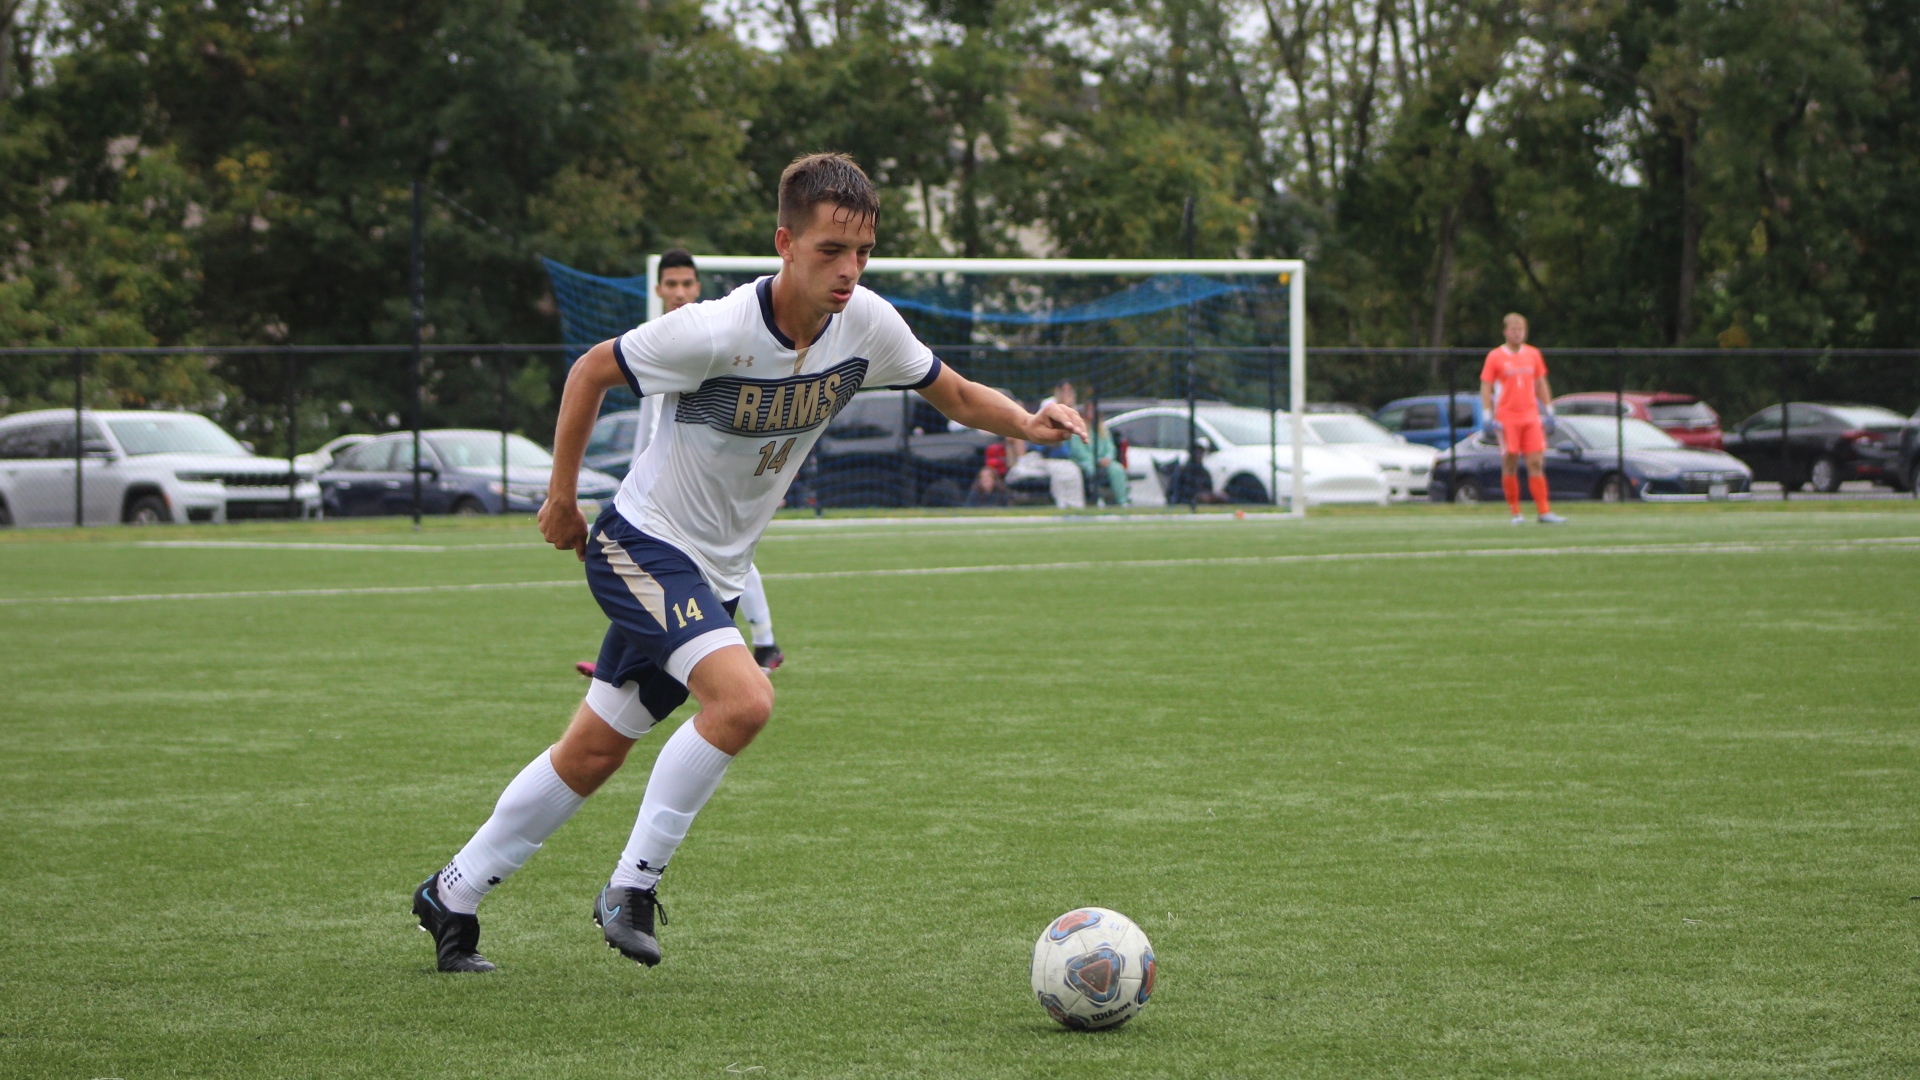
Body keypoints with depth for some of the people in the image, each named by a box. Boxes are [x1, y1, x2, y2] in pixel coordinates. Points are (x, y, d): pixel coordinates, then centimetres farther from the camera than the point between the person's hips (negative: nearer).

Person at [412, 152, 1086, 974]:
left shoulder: (867, 325, -10)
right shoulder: (715, 332, -26)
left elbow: (954, 394, 6)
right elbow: (591, 370, -11)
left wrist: (1027, 423, -14)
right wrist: (561, 498, -3)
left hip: (715, 573, 6)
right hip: (643, 544, -6)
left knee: (594, 753, 12)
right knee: (743, 698, -28)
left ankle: (451, 896, 28)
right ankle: (634, 885, -14)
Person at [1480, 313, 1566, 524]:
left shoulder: (1533, 355, 11)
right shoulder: (1495, 357, 0)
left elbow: (1541, 384, 18)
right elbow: (1486, 388, 1)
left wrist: (1548, 411, 12)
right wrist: (1488, 417, -7)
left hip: (1531, 417, 3)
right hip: (1506, 419, -3)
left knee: (1536, 464, -3)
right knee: (1510, 465, -2)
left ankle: (1544, 512, -4)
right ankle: (1515, 513, 5)